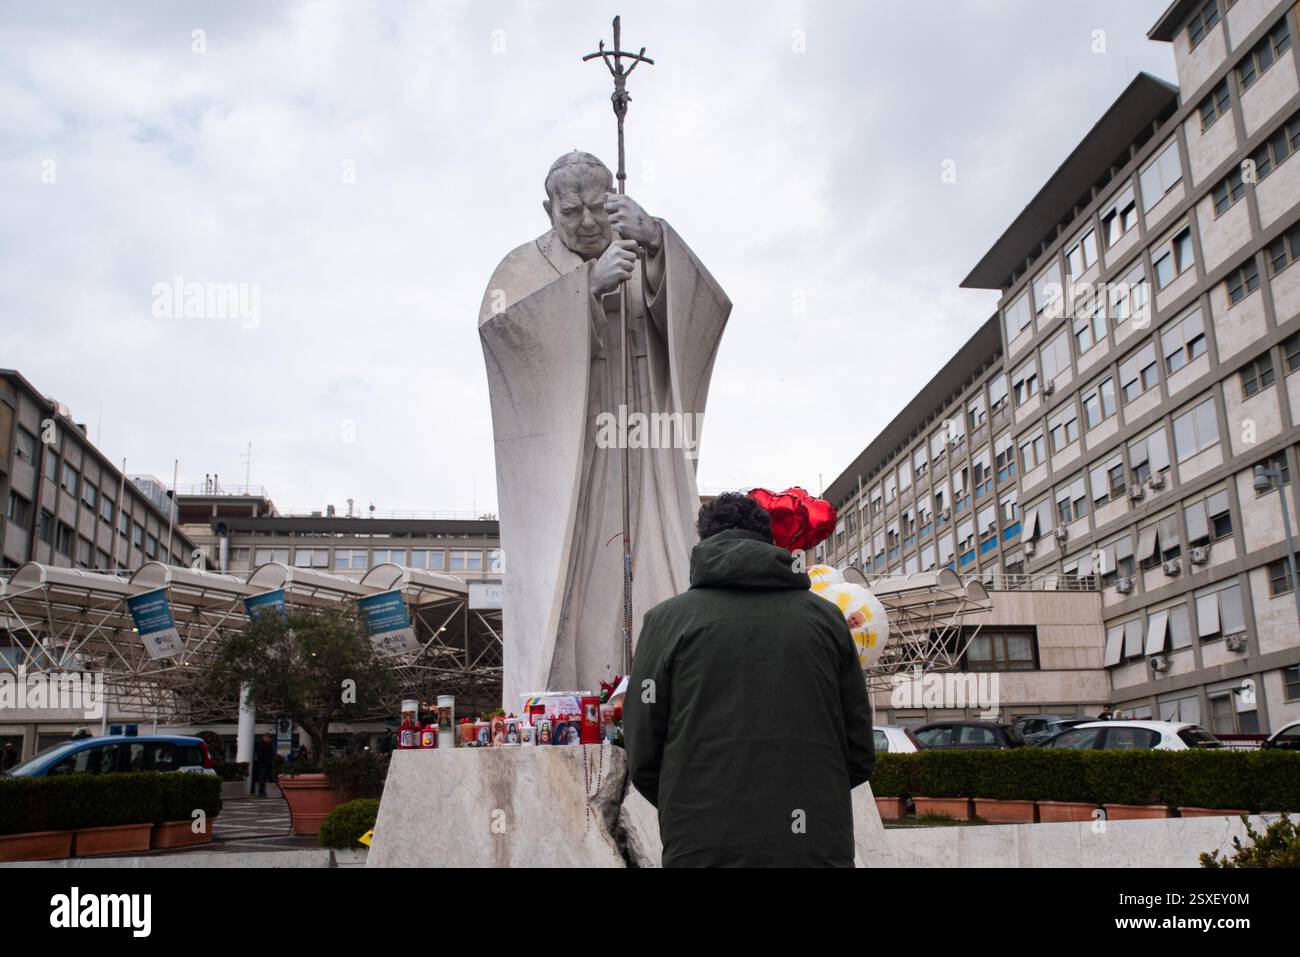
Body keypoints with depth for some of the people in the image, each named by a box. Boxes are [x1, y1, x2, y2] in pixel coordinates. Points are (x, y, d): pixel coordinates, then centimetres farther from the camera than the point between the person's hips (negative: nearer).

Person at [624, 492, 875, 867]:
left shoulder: (667, 618, 2)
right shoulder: (826, 616, 8)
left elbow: (643, 759, -1)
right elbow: (861, 756, 8)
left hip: (705, 849, -2)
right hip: (822, 848, 2)